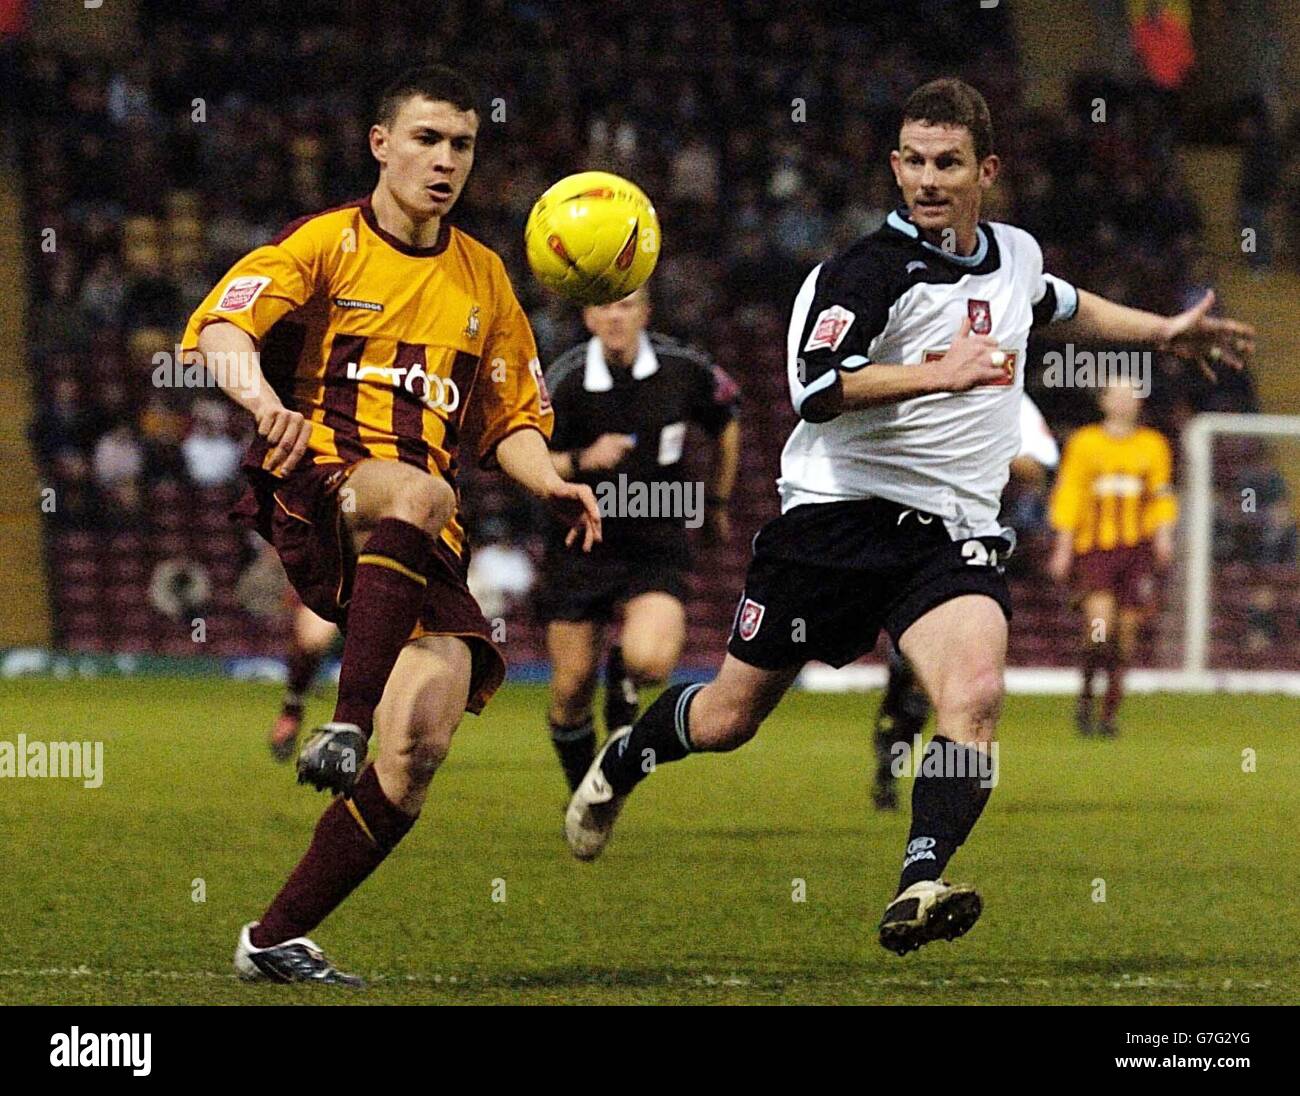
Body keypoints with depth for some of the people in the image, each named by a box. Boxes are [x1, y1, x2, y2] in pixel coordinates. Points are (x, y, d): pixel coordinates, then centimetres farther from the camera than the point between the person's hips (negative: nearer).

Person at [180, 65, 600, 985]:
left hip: (423, 547, 5)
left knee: (422, 744, -16)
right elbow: (219, 330, -13)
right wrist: (261, 397, -34)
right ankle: (346, 726, -43)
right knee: (417, 490, -40)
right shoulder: (327, 243, 4)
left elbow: (511, 421, 25)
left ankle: (277, 940, -4)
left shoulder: (482, 278, 19)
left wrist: (551, 485, 3)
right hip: (313, 494, -4)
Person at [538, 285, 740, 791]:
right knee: (571, 692, 0)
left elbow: (726, 423, 14)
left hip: (657, 547, 0)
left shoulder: (684, 369, -6)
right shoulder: (565, 380, -10)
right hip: (582, 546, 0)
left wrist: (716, 502, 21)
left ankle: (623, 678, 9)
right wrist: (581, 461, -26)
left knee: (650, 660, -27)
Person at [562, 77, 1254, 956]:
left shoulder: (1016, 253, 10)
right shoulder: (867, 271, -13)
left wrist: (1163, 331, 37)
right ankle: (621, 763, 37)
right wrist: (940, 373, -35)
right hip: (840, 515, -4)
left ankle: (920, 887, -32)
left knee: (976, 693, -26)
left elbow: (1057, 306, 36)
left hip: (955, 534, 4)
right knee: (729, 717, 6)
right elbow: (819, 390, -28)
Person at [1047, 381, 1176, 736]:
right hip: (1093, 547, -2)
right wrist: (1063, 548, 1)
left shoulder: (1153, 446, 12)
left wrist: (1163, 534, 0)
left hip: (1137, 548, 2)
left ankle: (1109, 713, 8)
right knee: (1100, 621, -20)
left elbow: (1162, 497, 16)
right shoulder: (1084, 443, 6)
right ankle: (1085, 699, 0)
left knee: (1127, 628, -1)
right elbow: (1067, 497, 7)